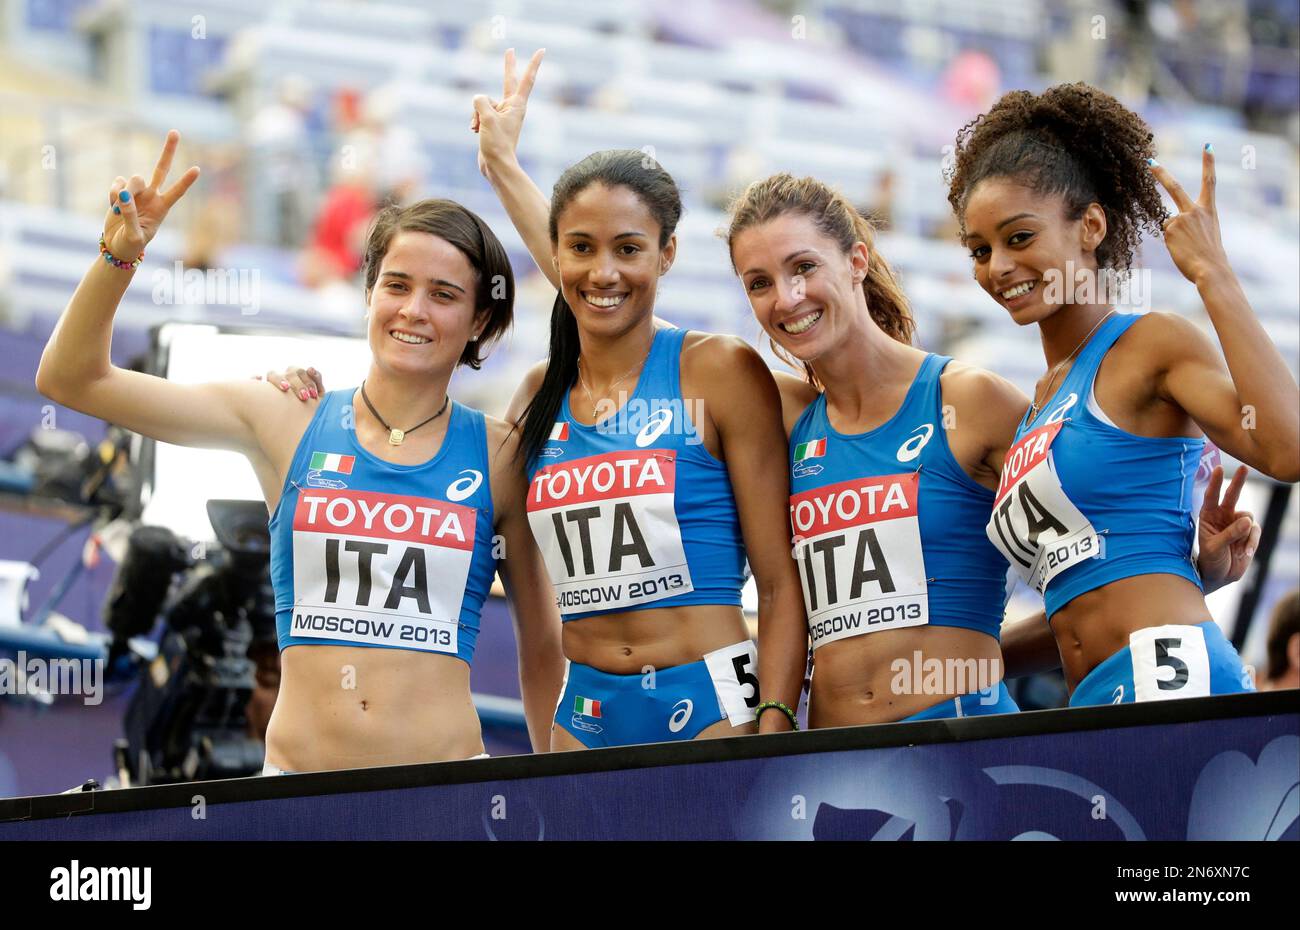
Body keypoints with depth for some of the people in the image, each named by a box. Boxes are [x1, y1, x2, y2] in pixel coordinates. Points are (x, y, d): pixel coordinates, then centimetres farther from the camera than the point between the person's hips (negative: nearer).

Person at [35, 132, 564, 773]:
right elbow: (70, 379, 11)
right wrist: (121, 252, -3)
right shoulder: (288, 425, 9)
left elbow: (543, 644, 14)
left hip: (444, 797, 0)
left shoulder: (500, 457, 6)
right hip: (295, 780, 1)